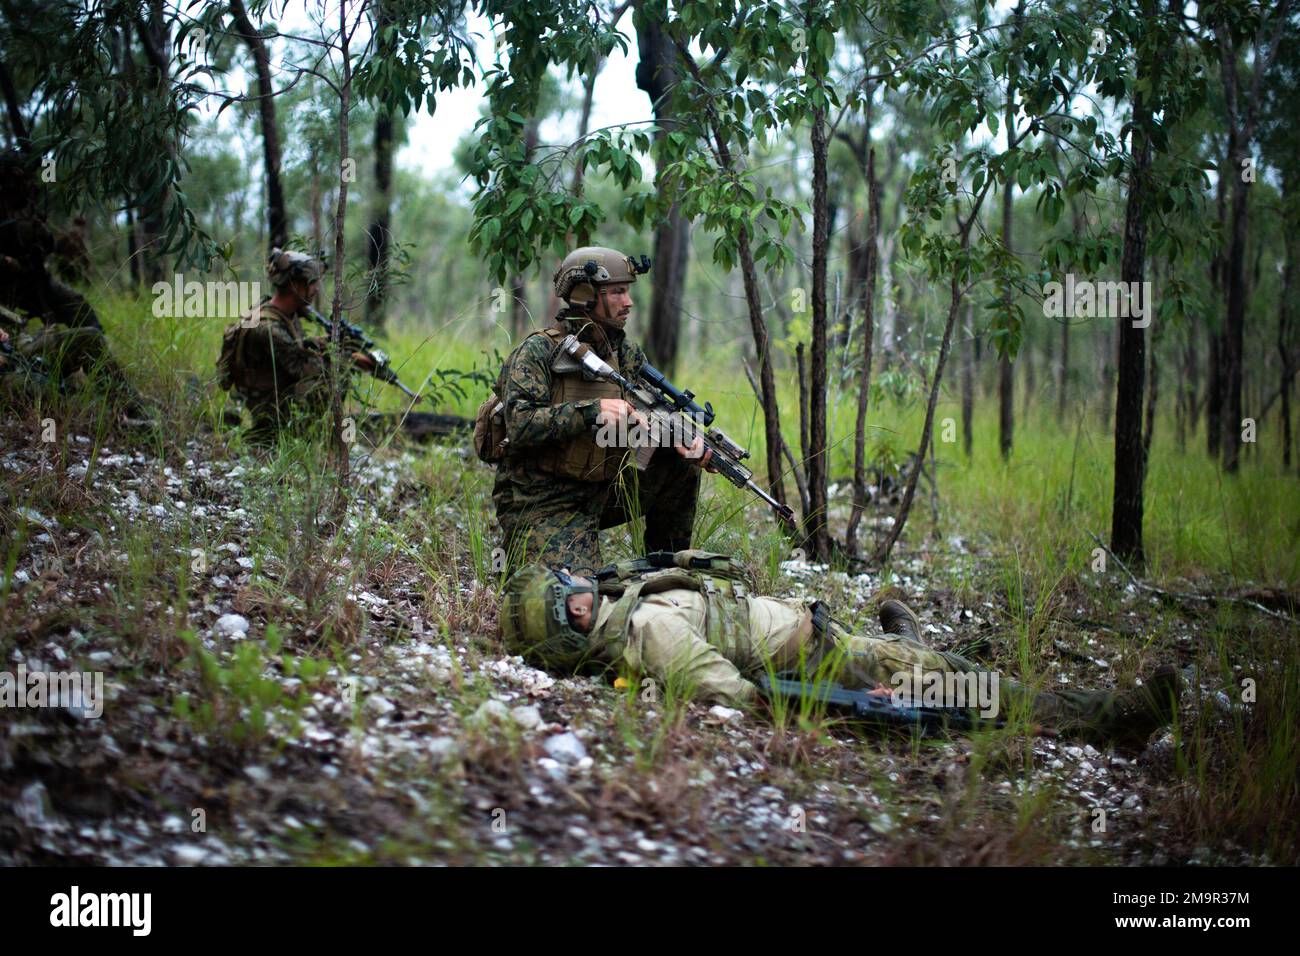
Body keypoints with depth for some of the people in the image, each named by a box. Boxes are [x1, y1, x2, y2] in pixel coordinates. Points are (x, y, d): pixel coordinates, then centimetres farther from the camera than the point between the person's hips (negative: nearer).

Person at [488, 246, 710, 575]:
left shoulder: (627, 354, 8)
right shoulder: (539, 351, -13)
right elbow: (520, 425, -24)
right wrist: (593, 410, -29)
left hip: (600, 492, 7)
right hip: (541, 505, -7)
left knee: (682, 467, -3)